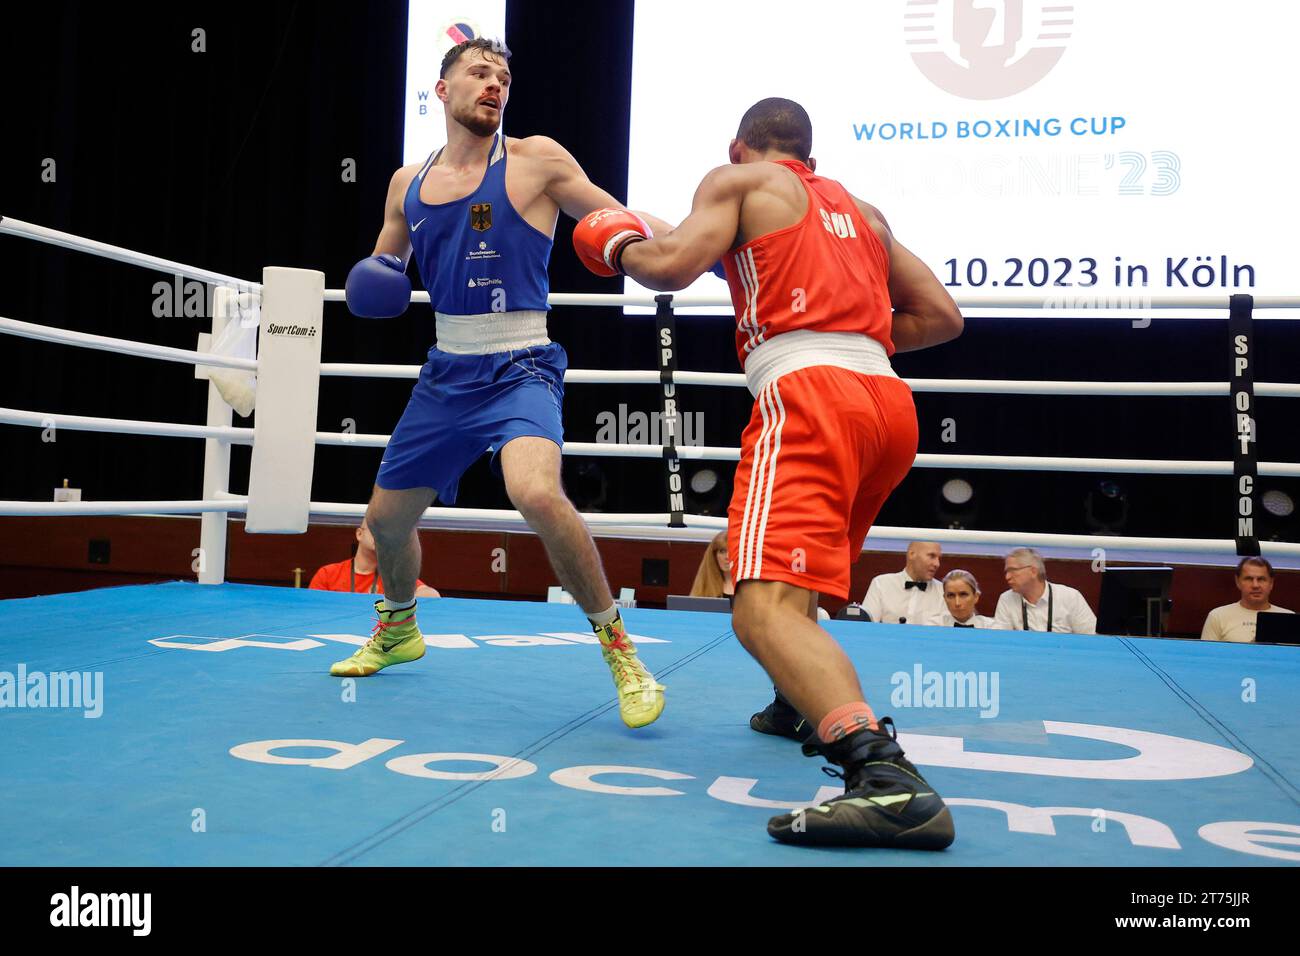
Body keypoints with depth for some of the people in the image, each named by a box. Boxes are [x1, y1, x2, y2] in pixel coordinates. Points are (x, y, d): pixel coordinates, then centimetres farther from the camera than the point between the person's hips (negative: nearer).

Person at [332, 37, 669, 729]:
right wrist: (373, 284, 0)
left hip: (519, 370, -6)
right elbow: (384, 264, 24)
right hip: (445, 373, 6)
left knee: (537, 495, -34)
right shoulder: (408, 183, 10)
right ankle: (398, 631, 46)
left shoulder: (535, 160, -4)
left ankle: (619, 650, -16)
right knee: (386, 516, 15)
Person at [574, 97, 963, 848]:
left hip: (808, 392, -7)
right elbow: (942, 317, 24)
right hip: (892, 400, 8)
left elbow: (673, 265, -5)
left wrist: (619, 246, 16)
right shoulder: (861, 209, 29)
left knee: (765, 610, -21)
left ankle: (887, 776, -40)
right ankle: (813, 706, 37)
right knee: (795, 565, 32)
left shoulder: (737, 181, 13)